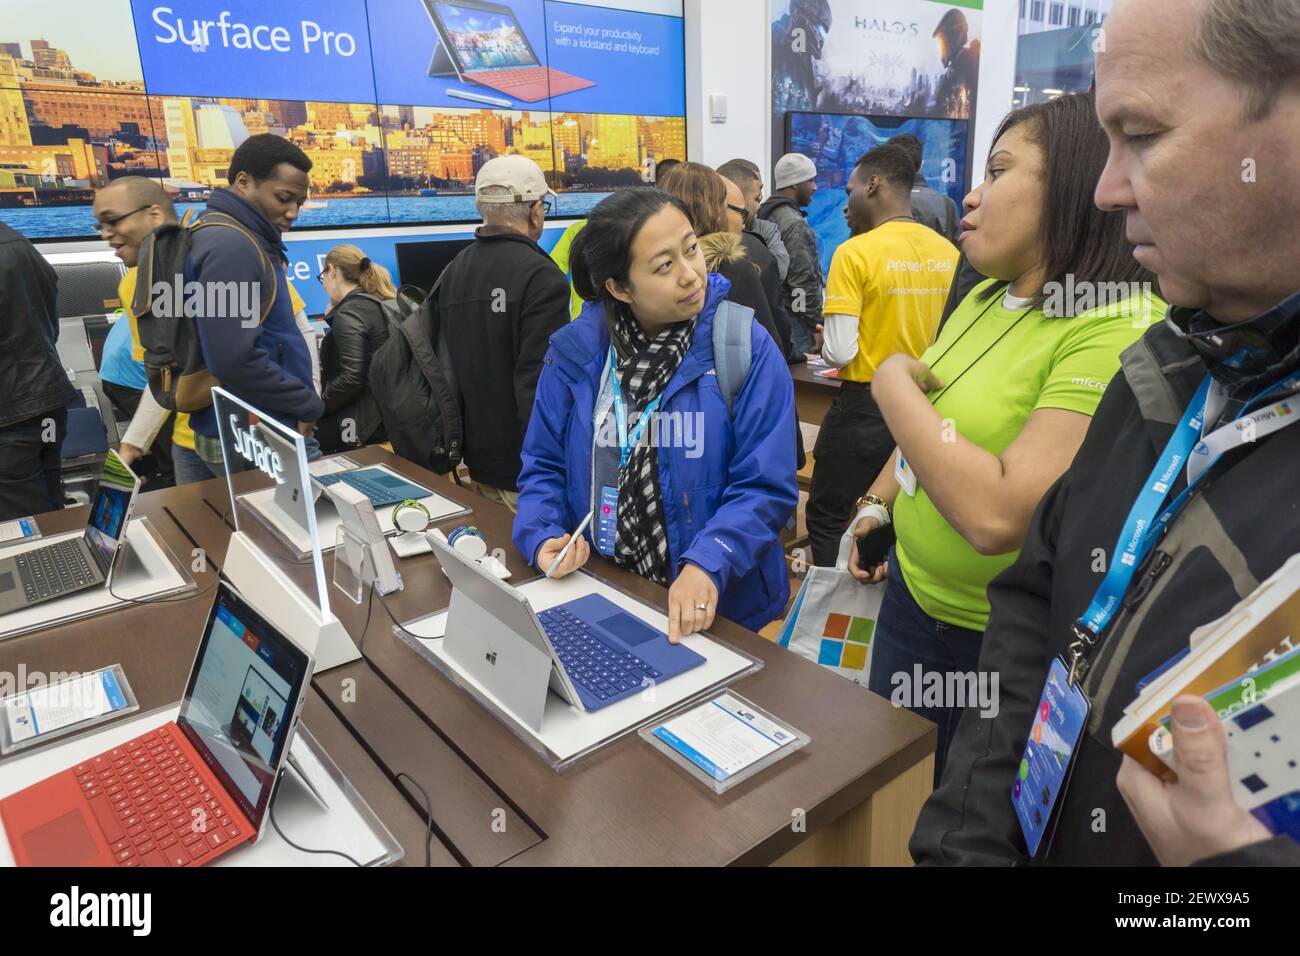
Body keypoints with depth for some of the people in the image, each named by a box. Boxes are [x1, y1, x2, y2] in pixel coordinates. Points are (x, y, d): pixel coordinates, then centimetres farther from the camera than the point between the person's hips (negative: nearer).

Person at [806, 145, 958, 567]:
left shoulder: (855, 253, -15)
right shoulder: (949, 253, 2)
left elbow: (839, 352, -19)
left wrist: (823, 347, 2)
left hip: (865, 408, -6)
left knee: (828, 520, 10)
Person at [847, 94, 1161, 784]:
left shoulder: (1121, 331, -25)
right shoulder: (985, 299, 3)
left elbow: (997, 514, -34)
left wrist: (894, 384, -22)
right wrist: (879, 501, 7)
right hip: (911, 598, 8)